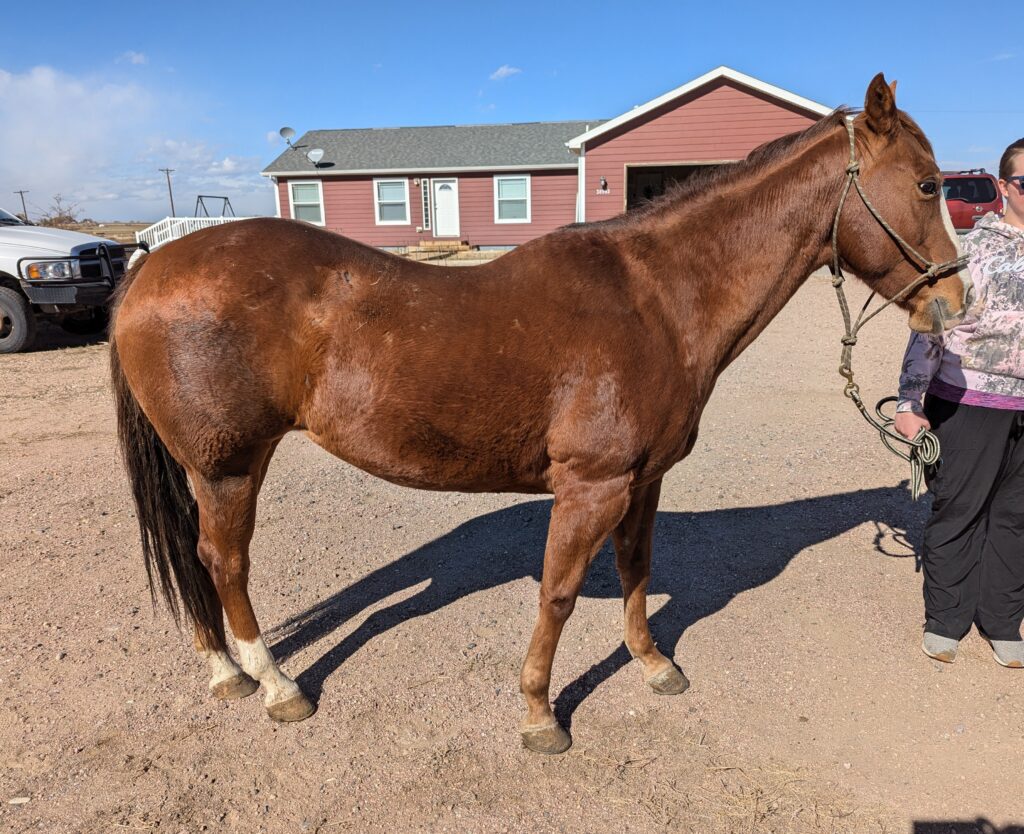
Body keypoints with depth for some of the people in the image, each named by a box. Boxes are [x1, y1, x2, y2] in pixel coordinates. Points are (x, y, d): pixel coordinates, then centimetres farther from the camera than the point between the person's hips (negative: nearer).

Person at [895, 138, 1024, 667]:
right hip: (967, 404, -4)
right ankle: (945, 621, 21)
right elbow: (929, 328, -8)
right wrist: (909, 403, -12)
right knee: (956, 512, 5)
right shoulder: (971, 248, -5)